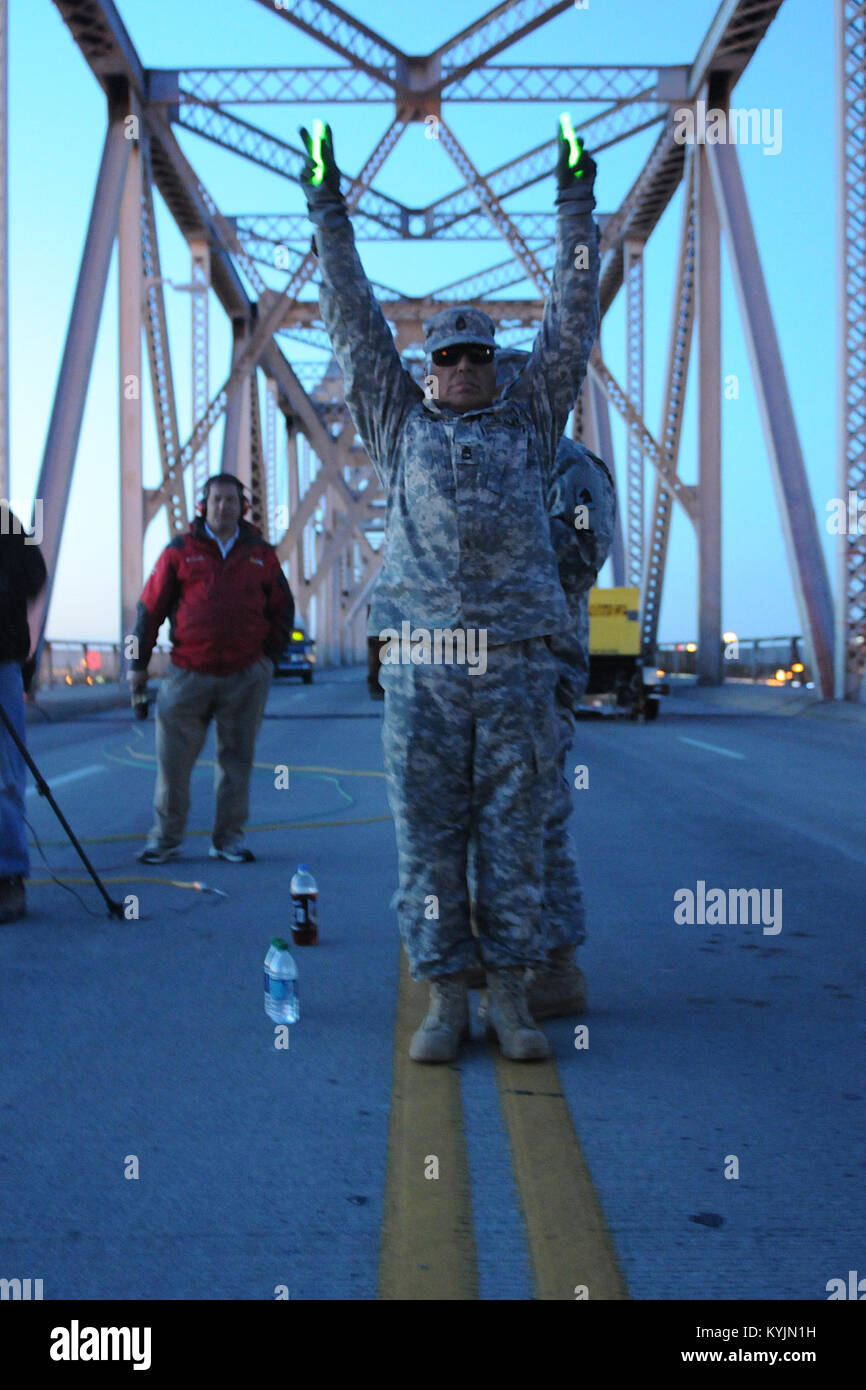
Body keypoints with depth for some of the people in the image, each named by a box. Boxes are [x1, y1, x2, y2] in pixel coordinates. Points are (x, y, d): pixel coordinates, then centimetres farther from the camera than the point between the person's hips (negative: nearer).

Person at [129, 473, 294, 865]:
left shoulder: (261, 554, 8)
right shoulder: (180, 551, 2)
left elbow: (283, 609, 17)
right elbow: (150, 608, 5)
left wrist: (268, 656, 8)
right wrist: (137, 664, 5)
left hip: (246, 678, 2)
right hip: (189, 675, -1)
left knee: (236, 757, 7)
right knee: (173, 759, -1)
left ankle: (229, 838, 17)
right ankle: (164, 837, 13)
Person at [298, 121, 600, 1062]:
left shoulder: (530, 419, 19)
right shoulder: (400, 423, 18)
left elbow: (570, 320, 17)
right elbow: (355, 325, 16)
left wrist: (575, 203, 16)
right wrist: (329, 213, 14)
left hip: (518, 659, 0)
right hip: (420, 661, 0)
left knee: (515, 827, 2)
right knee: (427, 831, 1)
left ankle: (510, 997, 12)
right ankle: (444, 998, 10)